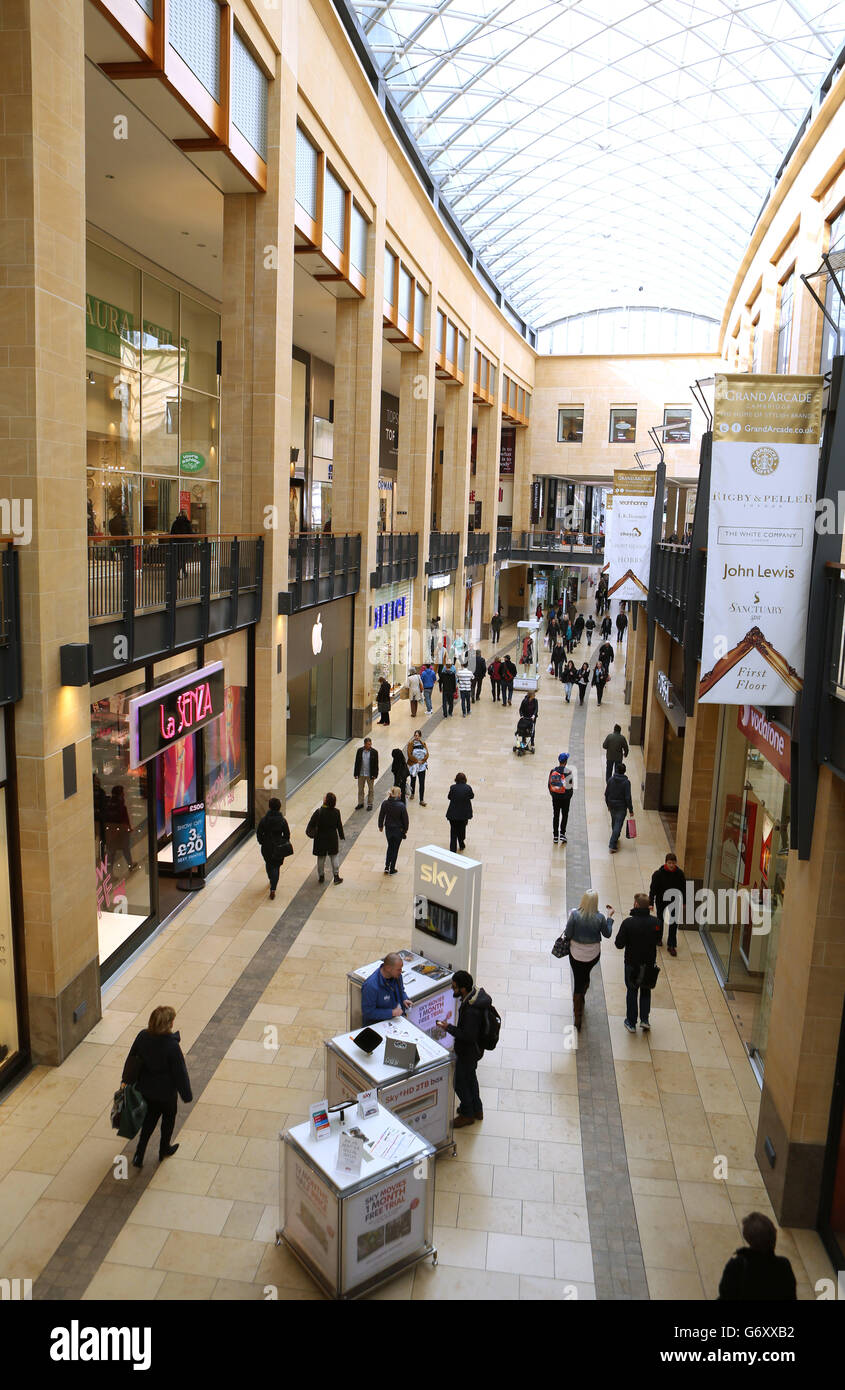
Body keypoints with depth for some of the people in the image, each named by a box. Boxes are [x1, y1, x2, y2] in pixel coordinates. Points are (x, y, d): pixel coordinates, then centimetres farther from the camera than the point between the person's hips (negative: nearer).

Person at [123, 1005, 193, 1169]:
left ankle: (138, 1156, 26)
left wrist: (126, 1081, 17)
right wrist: (186, 1095, -5)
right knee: (168, 1119, 24)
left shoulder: (143, 1036, -16)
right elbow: (180, 1073, -20)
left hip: (146, 1089, 4)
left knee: (149, 1120, 26)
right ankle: (164, 1150, 43)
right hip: (166, 1092, -4)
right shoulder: (172, 1046, -32)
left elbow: (132, 1059, 0)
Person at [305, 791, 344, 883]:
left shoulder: (319, 812, -21)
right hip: (332, 838, 2)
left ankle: (321, 877, 24)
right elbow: (339, 826, -1)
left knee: (321, 858, 13)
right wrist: (341, 835, 13)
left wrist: (309, 832, 4)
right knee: (334, 857, 14)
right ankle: (336, 876, 18)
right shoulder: (336, 812, -12)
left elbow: (311, 823, -14)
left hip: (320, 838, -2)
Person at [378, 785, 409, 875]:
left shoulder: (385, 804, -13)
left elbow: (381, 816, -1)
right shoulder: (401, 806, -22)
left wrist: (381, 826, 16)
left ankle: (387, 867, 20)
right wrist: (405, 829, 5)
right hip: (398, 830, -3)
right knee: (395, 849, 12)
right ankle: (392, 870, 21)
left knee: (390, 847, 24)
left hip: (388, 829, 3)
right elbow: (405, 818, -12)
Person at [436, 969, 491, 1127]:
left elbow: (468, 1036, -29)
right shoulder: (477, 991, -11)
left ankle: (467, 1114, 34)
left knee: (460, 1082, 13)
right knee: (470, 1076, 27)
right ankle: (476, 1109, 46)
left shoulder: (471, 1010, -39)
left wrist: (448, 1027, -24)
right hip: (475, 1048, 9)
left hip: (469, 1051, -9)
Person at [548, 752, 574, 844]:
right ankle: (562, 834, 4)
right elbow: (570, 785, -10)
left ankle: (555, 836, 13)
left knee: (555, 815, 10)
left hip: (555, 796, 3)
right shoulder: (568, 771, -14)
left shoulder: (553, 771, -4)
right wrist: (569, 795, 6)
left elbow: (549, 784, 2)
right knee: (565, 815, 11)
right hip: (565, 797, -3)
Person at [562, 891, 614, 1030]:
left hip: (576, 953, -1)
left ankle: (578, 1019, 14)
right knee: (586, 976, 29)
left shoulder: (575, 914, -22)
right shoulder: (600, 917, -18)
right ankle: (581, 1000, 53)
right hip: (593, 954, 1)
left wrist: (566, 938, 8)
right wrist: (609, 917, 6)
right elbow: (607, 934, -3)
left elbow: (567, 934, -15)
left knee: (578, 982, 11)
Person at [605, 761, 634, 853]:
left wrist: (608, 804, 18)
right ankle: (612, 845, -7)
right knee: (618, 825, -2)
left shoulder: (611, 780, -5)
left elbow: (606, 794, 3)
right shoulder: (626, 782, -17)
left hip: (612, 806, 5)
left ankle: (615, 839, 44)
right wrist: (630, 810, -8)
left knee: (614, 823, 24)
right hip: (621, 807, -4)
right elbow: (628, 798, -16)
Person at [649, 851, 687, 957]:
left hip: (674, 901, 1)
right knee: (660, 920, 17)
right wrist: (651, 903, -16)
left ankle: (671, 945, 9)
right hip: (661, 901, -1)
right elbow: (653, 888, -14)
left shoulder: (679, 873, -10)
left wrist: (683, 902, 7)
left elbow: (683, 888, 2)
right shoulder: (658, 874, -18)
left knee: (674, 923, -2)